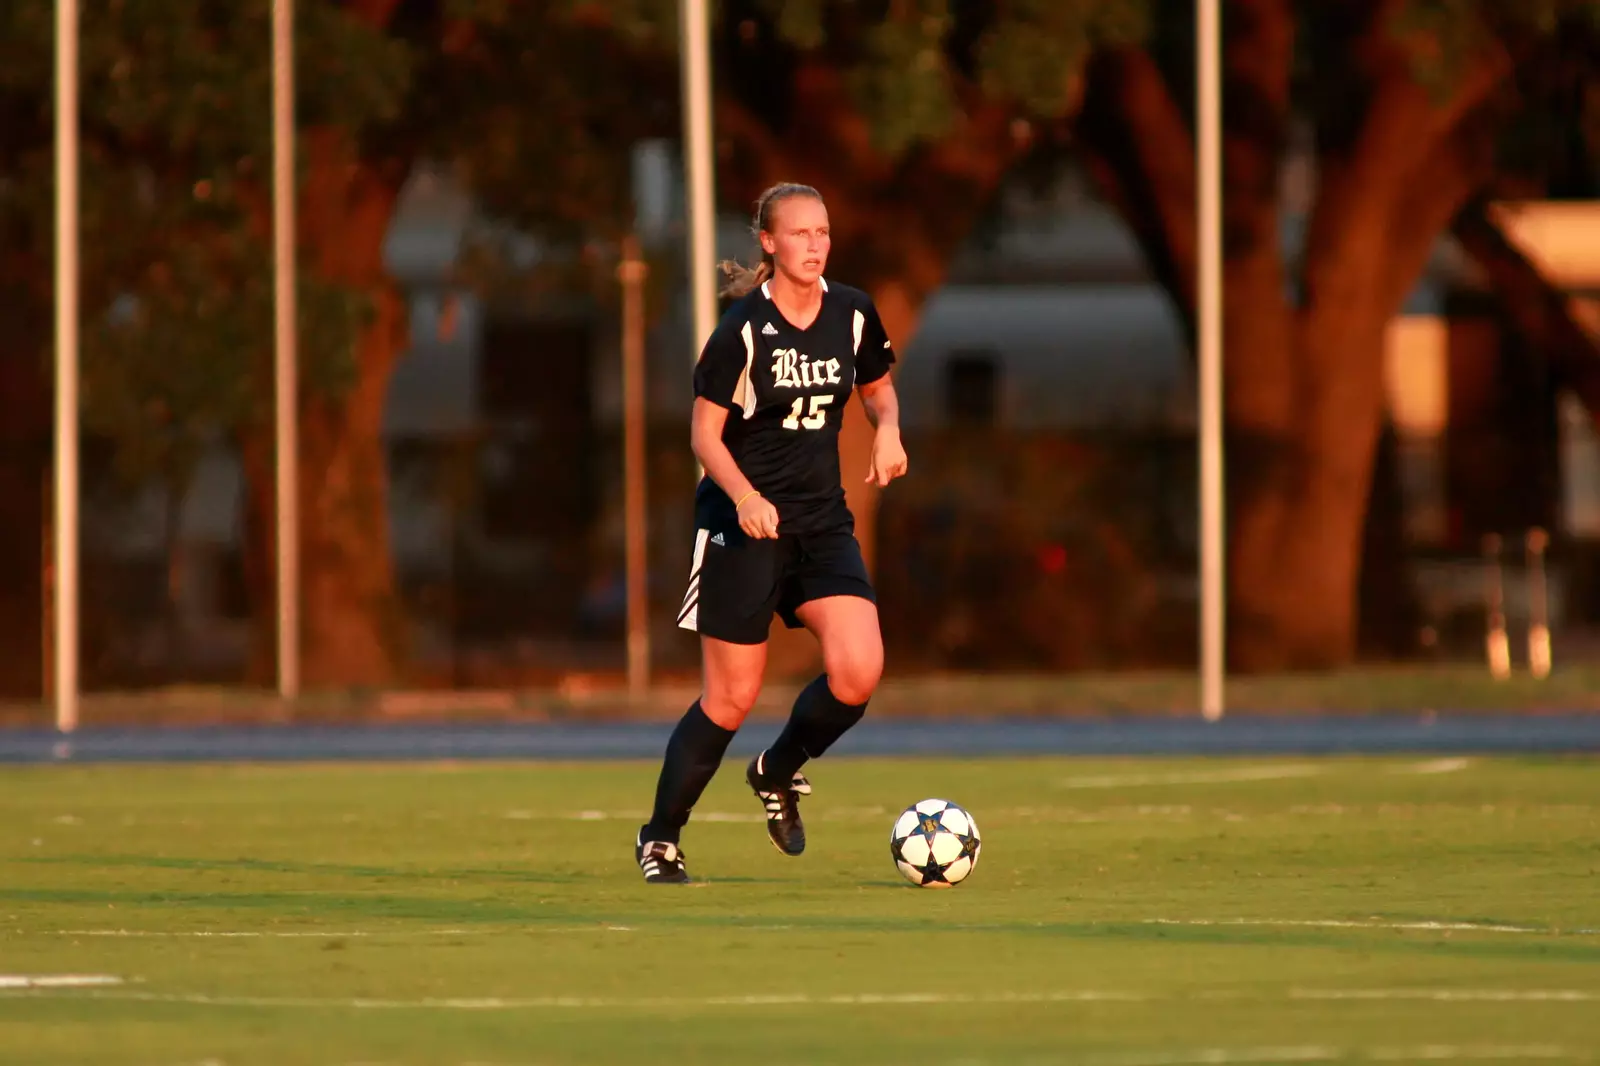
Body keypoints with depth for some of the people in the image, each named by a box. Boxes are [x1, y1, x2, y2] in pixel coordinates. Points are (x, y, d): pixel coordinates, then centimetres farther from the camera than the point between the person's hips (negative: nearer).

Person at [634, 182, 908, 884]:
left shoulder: (852, 314, 1)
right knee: (732, 699, -2)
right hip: (743, 521, -4)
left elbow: (877, 386, 19)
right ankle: (660, 838, 17)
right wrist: (745, 496, -26)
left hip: (822, 521, 4)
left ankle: (780, 772, 14)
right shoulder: (743, 328, -12)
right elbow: (705, 434, -9)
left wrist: (887, 430, -4)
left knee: (859, 671, -16)